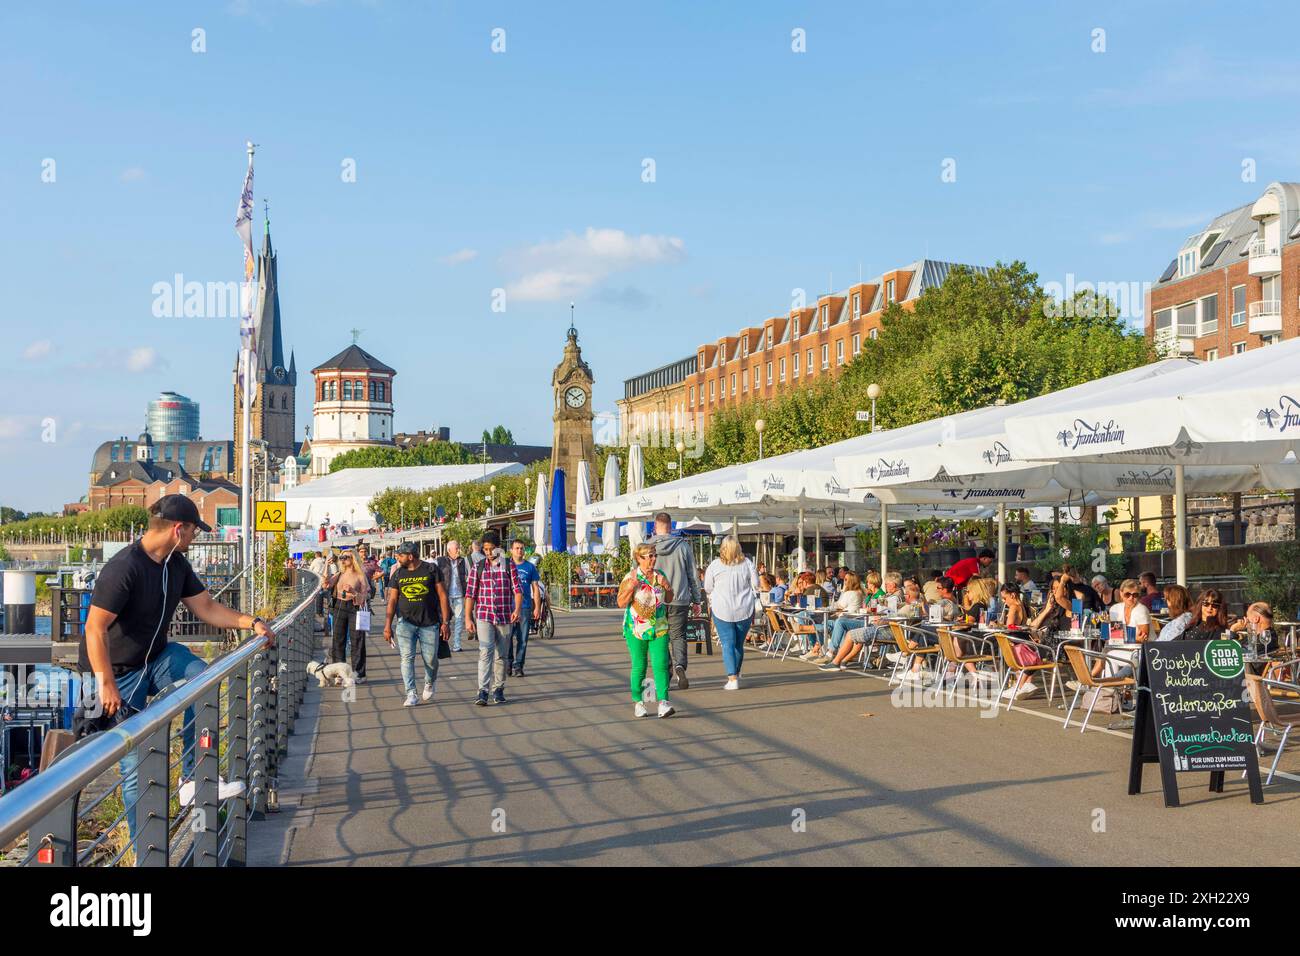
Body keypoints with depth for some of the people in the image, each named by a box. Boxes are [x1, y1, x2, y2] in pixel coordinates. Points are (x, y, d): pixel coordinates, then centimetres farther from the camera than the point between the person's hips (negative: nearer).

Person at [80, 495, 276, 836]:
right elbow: (95, 629, -26)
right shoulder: (124, 568, -24)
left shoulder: (176, 564, 2)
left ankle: (194, 778, -17)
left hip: (156, 657, 7)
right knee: (135, 764, -5)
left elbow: (206, 607, 9)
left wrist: (252, 623, -4)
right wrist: (106, 686, -29)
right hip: (119, 671, -7)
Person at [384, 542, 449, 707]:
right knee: (407, 658, -10)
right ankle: (411, 694, -9)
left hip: (429, 623, -2)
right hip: (406, 622, 2)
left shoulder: (431, 570, -1)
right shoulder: (398, 574, 8)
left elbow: (442, 596, 0)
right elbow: (392, 600, 10)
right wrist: (387, 625, 3)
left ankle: (429, 684, 33)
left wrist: (445, 622, -4)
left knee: (430, 660, 4)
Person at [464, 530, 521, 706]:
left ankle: (498, 689, 22)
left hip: (505, 617, 1)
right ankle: (483, 692, -20)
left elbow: (517, 589, -2)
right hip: (484, 616, -1)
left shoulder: (509, 565, 3)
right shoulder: (478, 567, 4)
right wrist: (468, 618, -1)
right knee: (485, 652, -15)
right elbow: (470, 594, 4)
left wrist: (517, 609, -18)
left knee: (502, 655, 9)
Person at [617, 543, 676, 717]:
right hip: (636, 629, -3)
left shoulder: (660, 575, 7)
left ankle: (663, 702, -11)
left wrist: (666, 587, -4)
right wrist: (630, 588, -21)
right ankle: (638, 703, 17)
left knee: (661, 665, -8)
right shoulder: (631, 577, -5)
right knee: (639, 667, 5)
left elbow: (669, 599, 16)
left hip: (659, 629, 3)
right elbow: (621, 603, -6)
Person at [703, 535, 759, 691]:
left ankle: (732, 679, -13)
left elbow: (707, 588, 4)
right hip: (744, 610, 2)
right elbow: (755, 585, 3)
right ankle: (736, 675, 28)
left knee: (727, 644, -2)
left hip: (722, 609, -2)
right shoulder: (747, 563, 0)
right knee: (739, 644, 14)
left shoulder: (715, 564, -4)